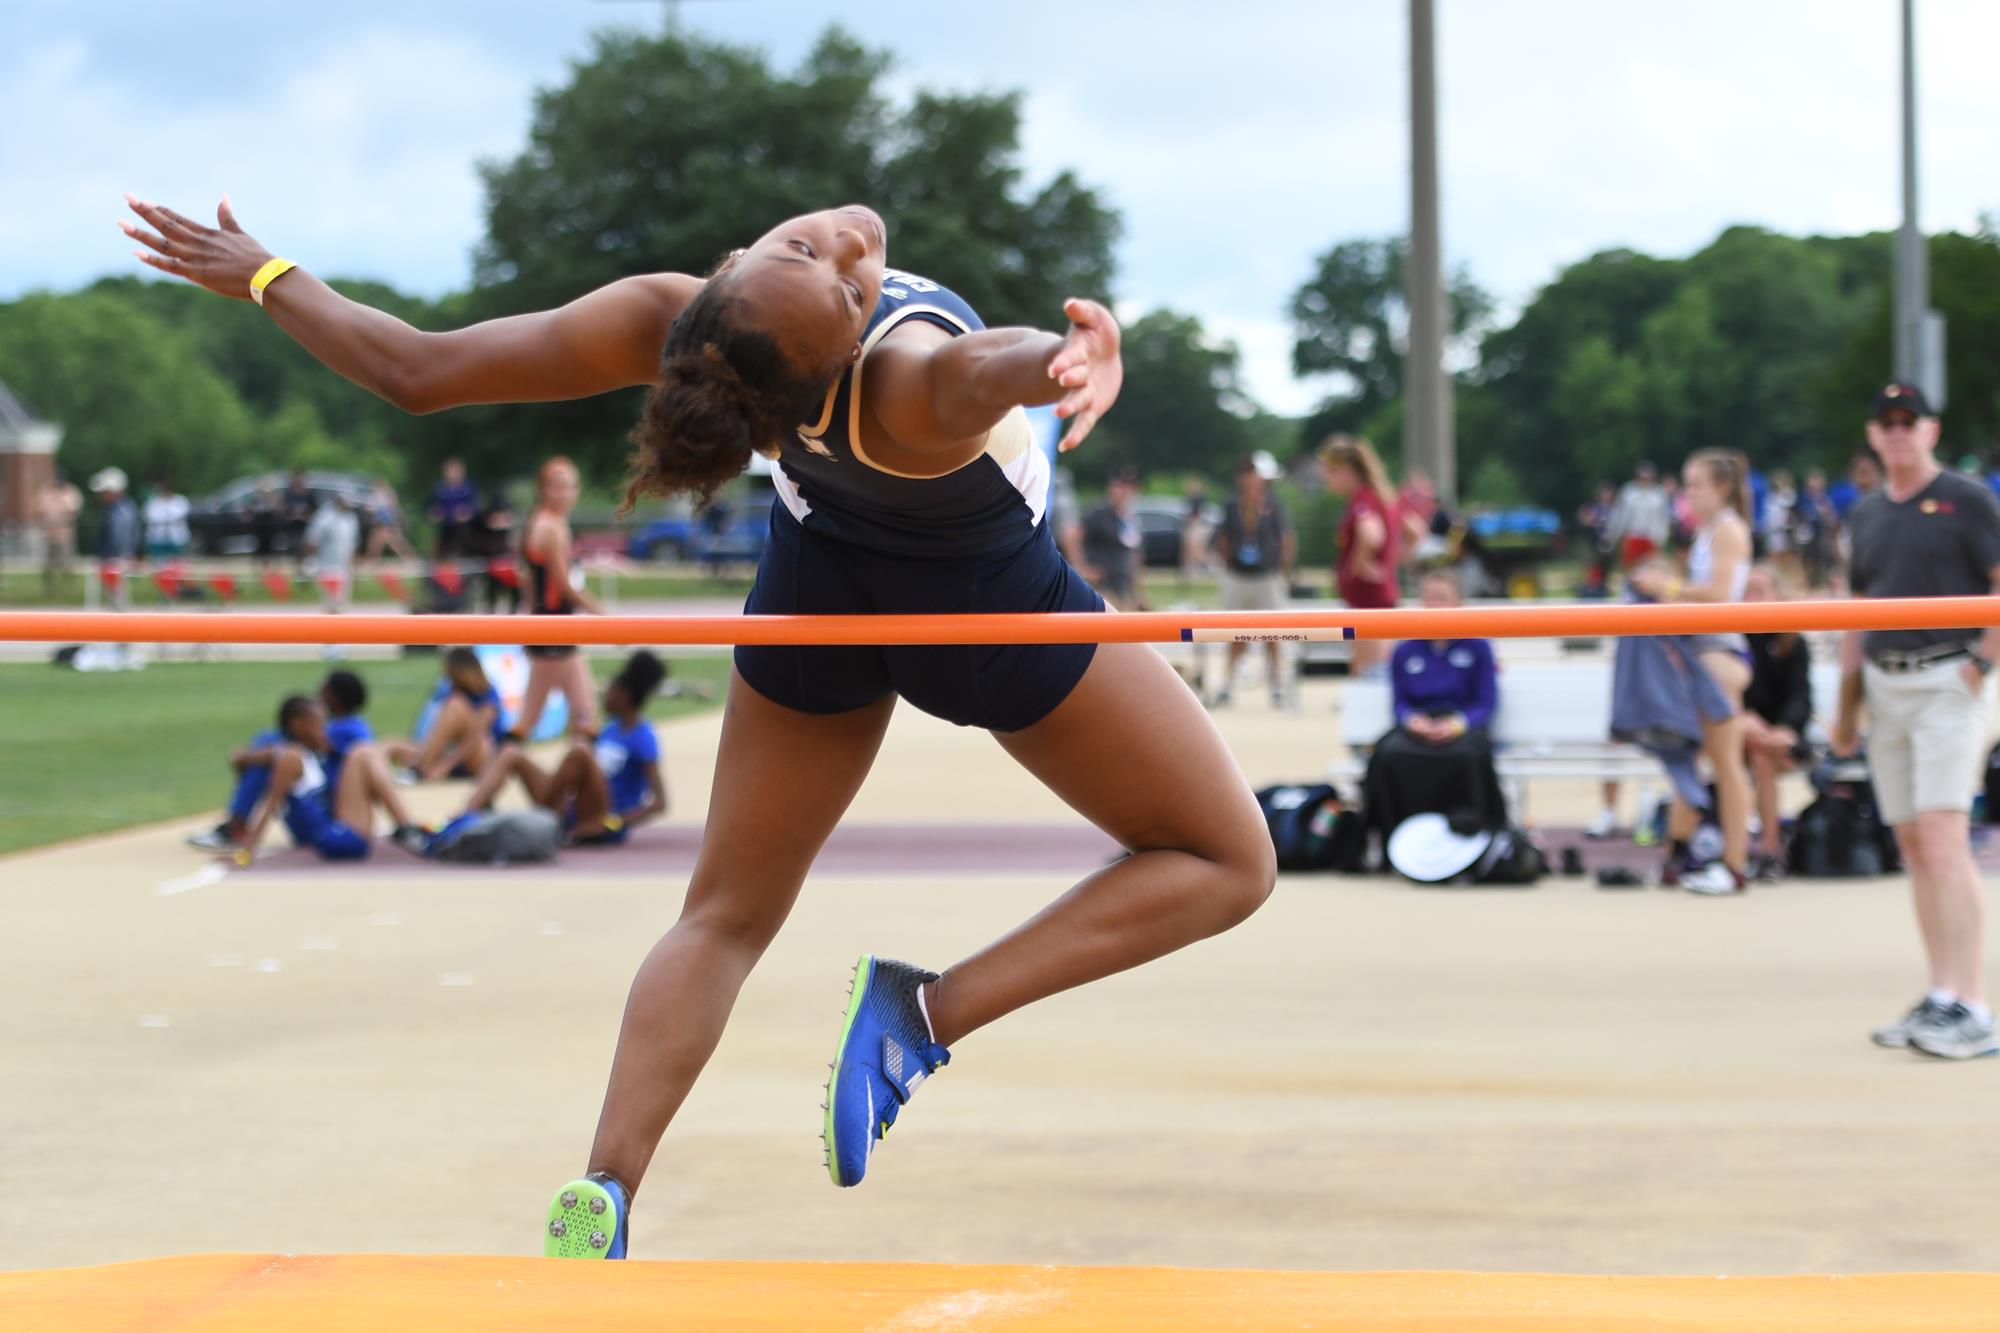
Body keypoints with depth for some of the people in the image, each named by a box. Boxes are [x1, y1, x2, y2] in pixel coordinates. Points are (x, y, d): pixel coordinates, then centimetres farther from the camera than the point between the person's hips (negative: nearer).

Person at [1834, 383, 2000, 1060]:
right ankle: (1940, 999, 10)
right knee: (1912, 844, 5)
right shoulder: (1865, 514, 16)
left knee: (1942, 836, -16)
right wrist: (1847, 707, 17)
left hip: (1946, 681, -6)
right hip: (1884, 686, 6)